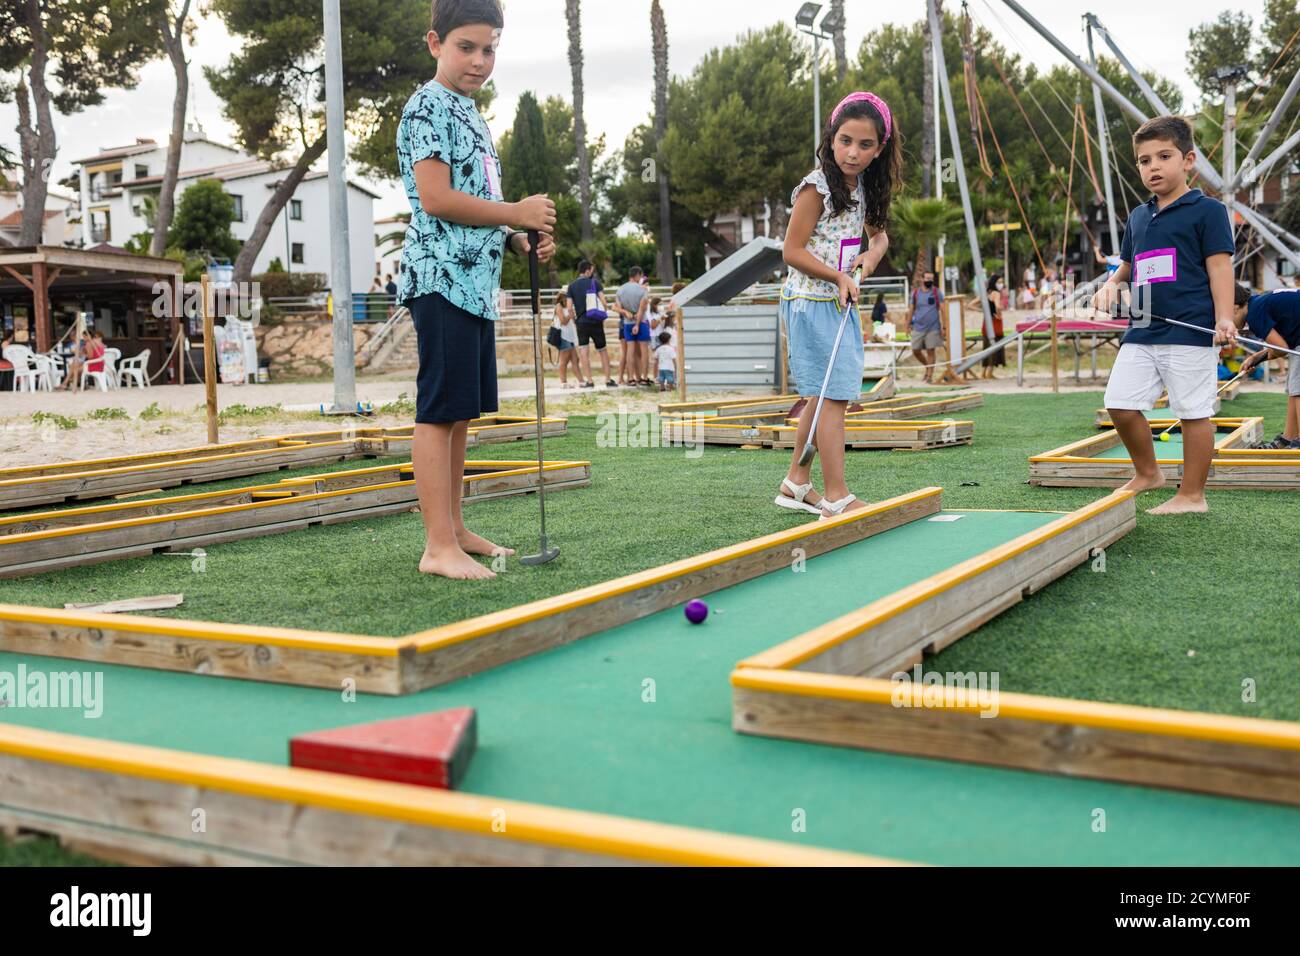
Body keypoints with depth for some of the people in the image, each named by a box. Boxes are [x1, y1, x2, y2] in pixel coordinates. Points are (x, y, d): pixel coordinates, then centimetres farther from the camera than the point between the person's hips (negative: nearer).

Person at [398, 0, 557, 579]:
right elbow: (436, 198, -17)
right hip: (442, 279, -9)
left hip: (476, 281, 9)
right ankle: (439, 547, -9)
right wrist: (517, 214, -11)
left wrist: (521, 242, 10)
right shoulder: (428, 106, -7)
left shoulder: (471, 117, 22)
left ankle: (455, 530, 18)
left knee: (459, 412, 11)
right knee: (440, 411, -10)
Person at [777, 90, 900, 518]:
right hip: (811, 302, -9)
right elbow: (792, 251, -16)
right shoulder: (817, 186, -15)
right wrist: (839, 276, -19)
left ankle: (796, 483, 24)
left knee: (822, 395, 14)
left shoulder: (863, 186, 9)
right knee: (833, 395, -12)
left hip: (840, 303, 9)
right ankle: (837, 496, -11)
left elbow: (879, 235, 23)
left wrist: (872, 255, 1)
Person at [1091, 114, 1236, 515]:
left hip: (1191, 332, -7)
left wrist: (1224, 320, -18)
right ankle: (1146, 473, 24)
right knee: (1120, 402, 3)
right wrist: (1112, 283, 5)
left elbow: (1219, 266, -7)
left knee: (1194, 411, -1)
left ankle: (1192, 494, 8)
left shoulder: (1206, 210, -1)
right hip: (1142, 331, 7)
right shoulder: (1138, 217, 18)